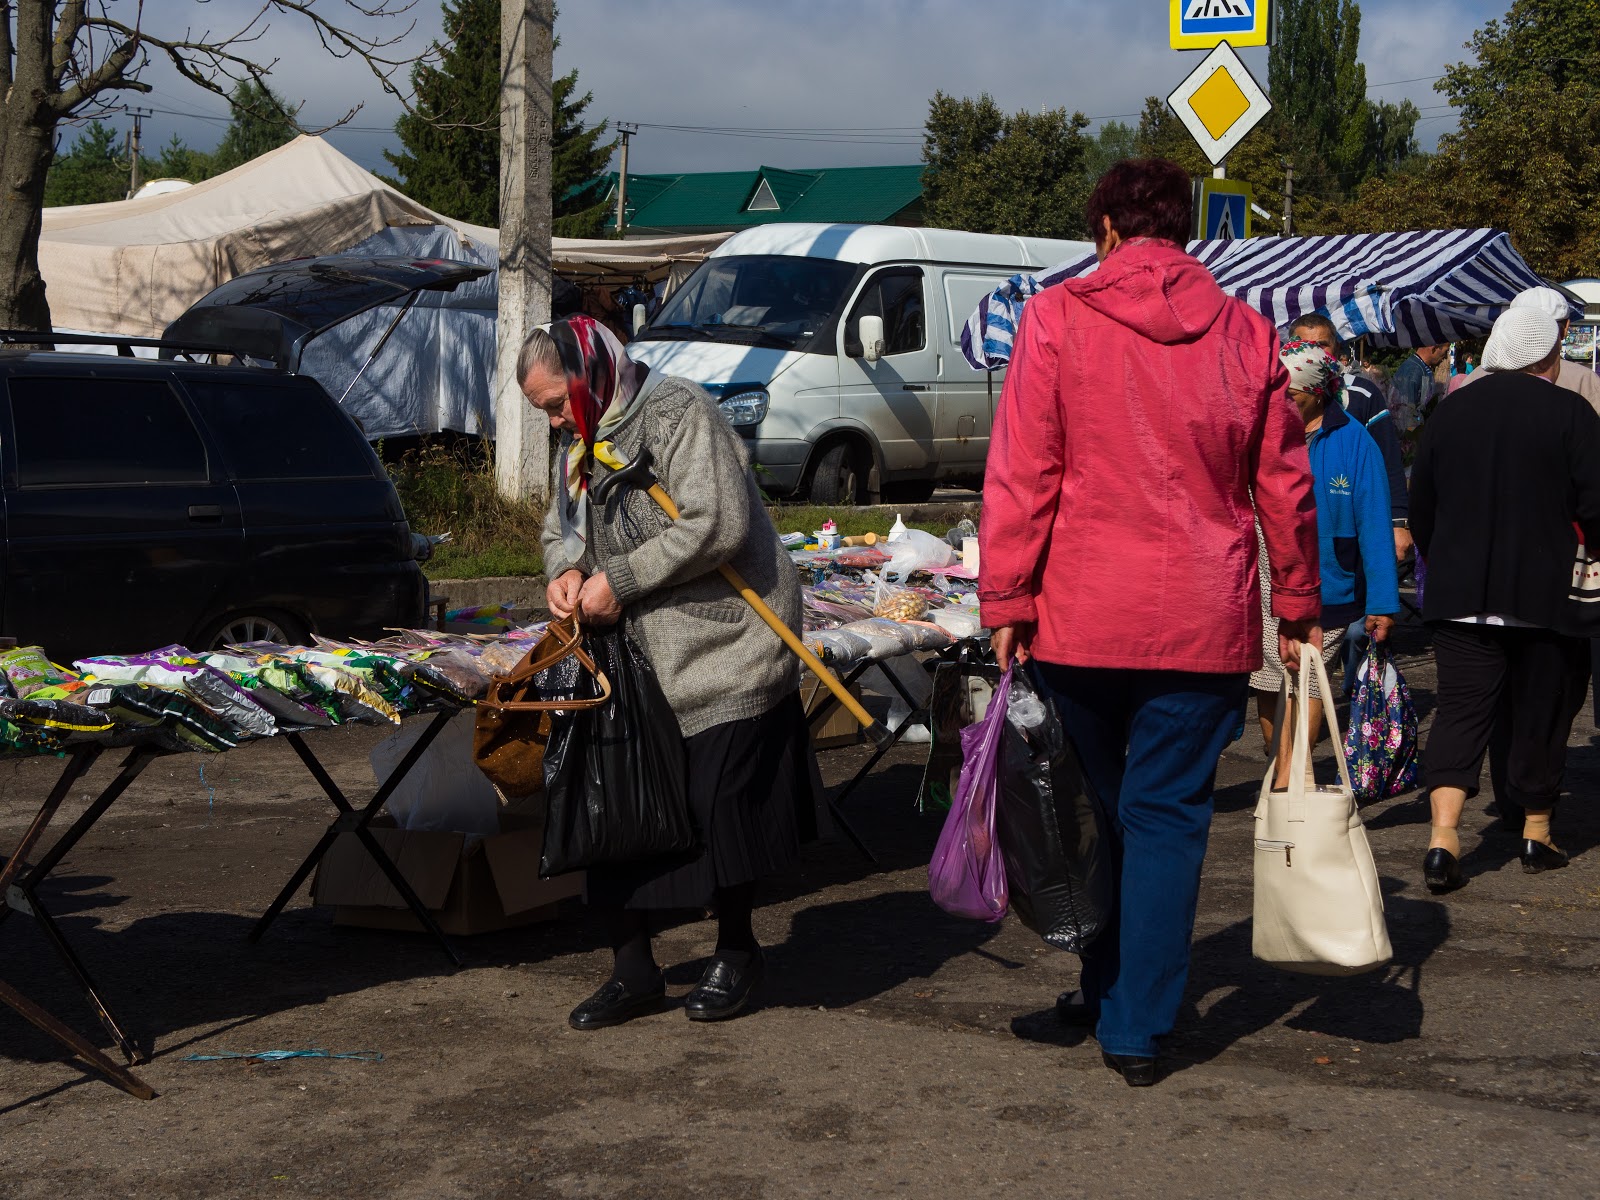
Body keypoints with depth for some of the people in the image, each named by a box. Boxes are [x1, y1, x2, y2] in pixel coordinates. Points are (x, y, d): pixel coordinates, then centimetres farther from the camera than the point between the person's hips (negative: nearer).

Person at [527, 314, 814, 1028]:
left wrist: (618, 581, -18)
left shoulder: (676, 413, -13)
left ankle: (736, 952, 19)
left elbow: (716, 526, -24)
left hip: (722, 650, -8)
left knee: (718, 803, -3)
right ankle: (633, 971, 14)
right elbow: (560, 530, 24)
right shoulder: (583, 441, 15)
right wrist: (565, 572, 0)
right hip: (634, 657, 8)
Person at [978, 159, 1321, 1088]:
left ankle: (1108, 992, 29)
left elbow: (1021, 473, -7)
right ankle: (1138, 1028, 7)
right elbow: (1285, 486, 8)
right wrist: (1299, 609, 17)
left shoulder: (1058, 318, -3)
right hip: (1204, 625, 1)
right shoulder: (1246, 332, 4)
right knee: (1168, 817, 6)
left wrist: (1007, 601, -2)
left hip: (1080, 621, -1)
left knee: (1087, 809, 16)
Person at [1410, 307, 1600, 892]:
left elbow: (1420, 508, 12)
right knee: (1542, 707, 12)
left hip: (1457, 595, 3)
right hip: (1543, 594, -2)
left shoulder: (1449, 411, 5)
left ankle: (1443, 835, -15)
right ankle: (1537, 832, 22)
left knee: (1459, 708, 1)